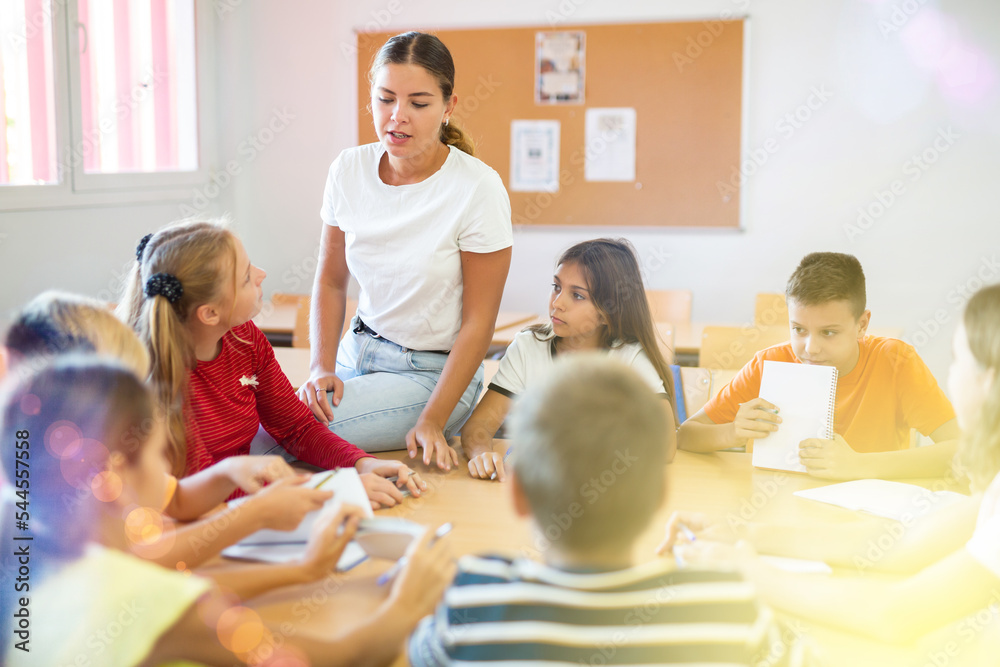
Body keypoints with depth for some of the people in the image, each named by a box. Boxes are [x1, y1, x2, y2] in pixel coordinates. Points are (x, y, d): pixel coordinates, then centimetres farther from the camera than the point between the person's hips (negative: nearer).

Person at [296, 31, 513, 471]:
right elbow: (331, 281, 8)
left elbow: (478, 322, -13)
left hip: (432, 373, -5)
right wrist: (322, 367, -7)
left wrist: (432, 422, -18)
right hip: (358, 351, 6)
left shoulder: (477, 188, -16)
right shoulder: (349, 170, -2)